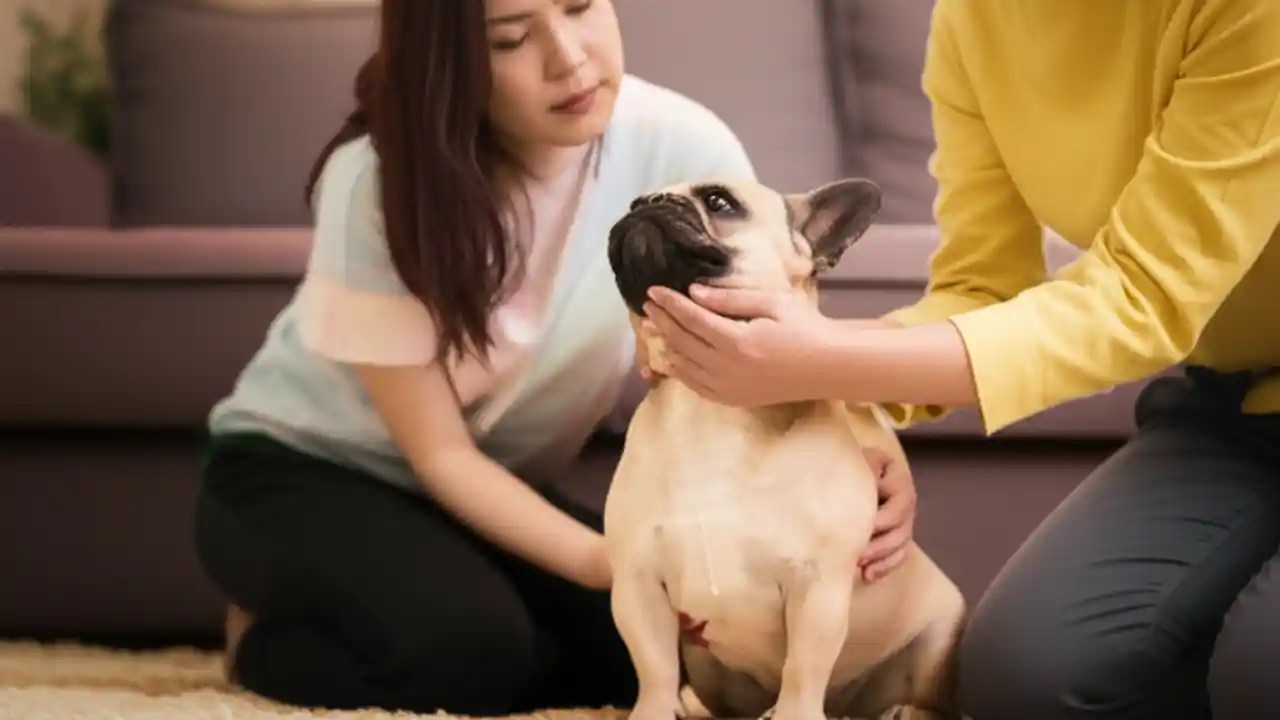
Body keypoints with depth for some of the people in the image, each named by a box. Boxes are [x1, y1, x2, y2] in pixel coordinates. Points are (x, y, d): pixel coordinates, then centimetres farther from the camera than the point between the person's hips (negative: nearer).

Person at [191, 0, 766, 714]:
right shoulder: (378, 181, -27)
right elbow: (439, 452, -21)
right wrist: (608, 563, -34)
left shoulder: (687, 151, -20)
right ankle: (268, 639, -1)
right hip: (302, 471, -4)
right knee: (466, 643, -32)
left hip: (497, 489, 4)